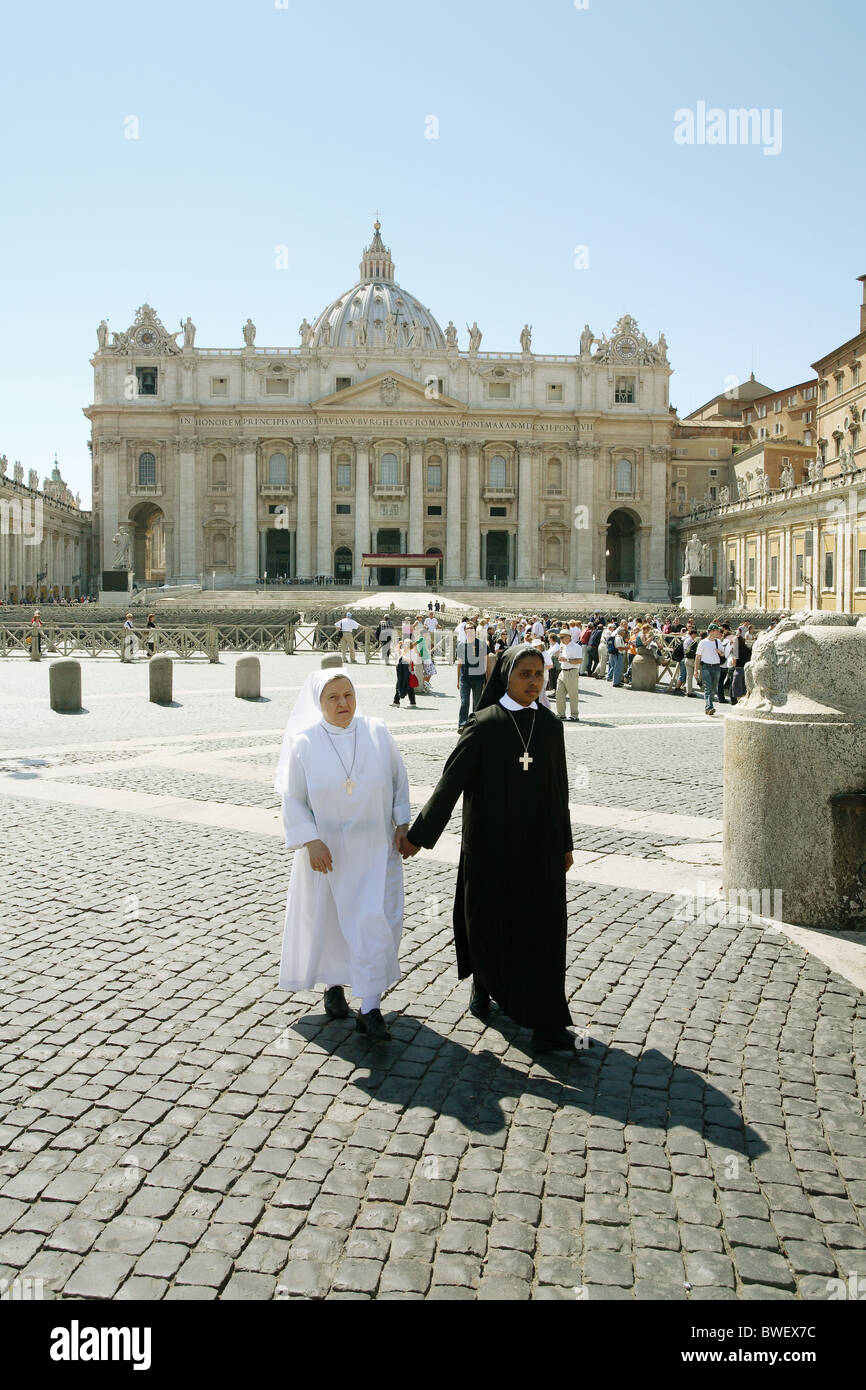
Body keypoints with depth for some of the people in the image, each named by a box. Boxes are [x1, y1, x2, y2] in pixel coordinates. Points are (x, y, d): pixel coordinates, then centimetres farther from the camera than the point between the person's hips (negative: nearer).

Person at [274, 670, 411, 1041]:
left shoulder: (377, 733, -2)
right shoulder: (304, 742, -6)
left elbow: (399, 780, 7)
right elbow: (293, 799, -4)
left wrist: (402, 823, 1)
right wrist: (311, 841, -13)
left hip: (375, 848, 1)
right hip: (327, 850, 0)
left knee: (376, 922, -6)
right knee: (326, 920, 12)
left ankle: (370, 1009, 1)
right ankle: (333, 985, 36)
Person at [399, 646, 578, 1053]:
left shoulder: (550, 726, 3)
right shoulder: (483, 725, -8)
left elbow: (559, 789, 9)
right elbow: (450, 781, -8)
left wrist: (564, 844, 12)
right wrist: (419, 833, -8)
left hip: (540, 843, 3)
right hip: (491, 840, -3)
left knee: (542, 926, 2)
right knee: (487, 918, 8)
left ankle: (545, 1024, 12)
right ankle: (484, 980, 37)